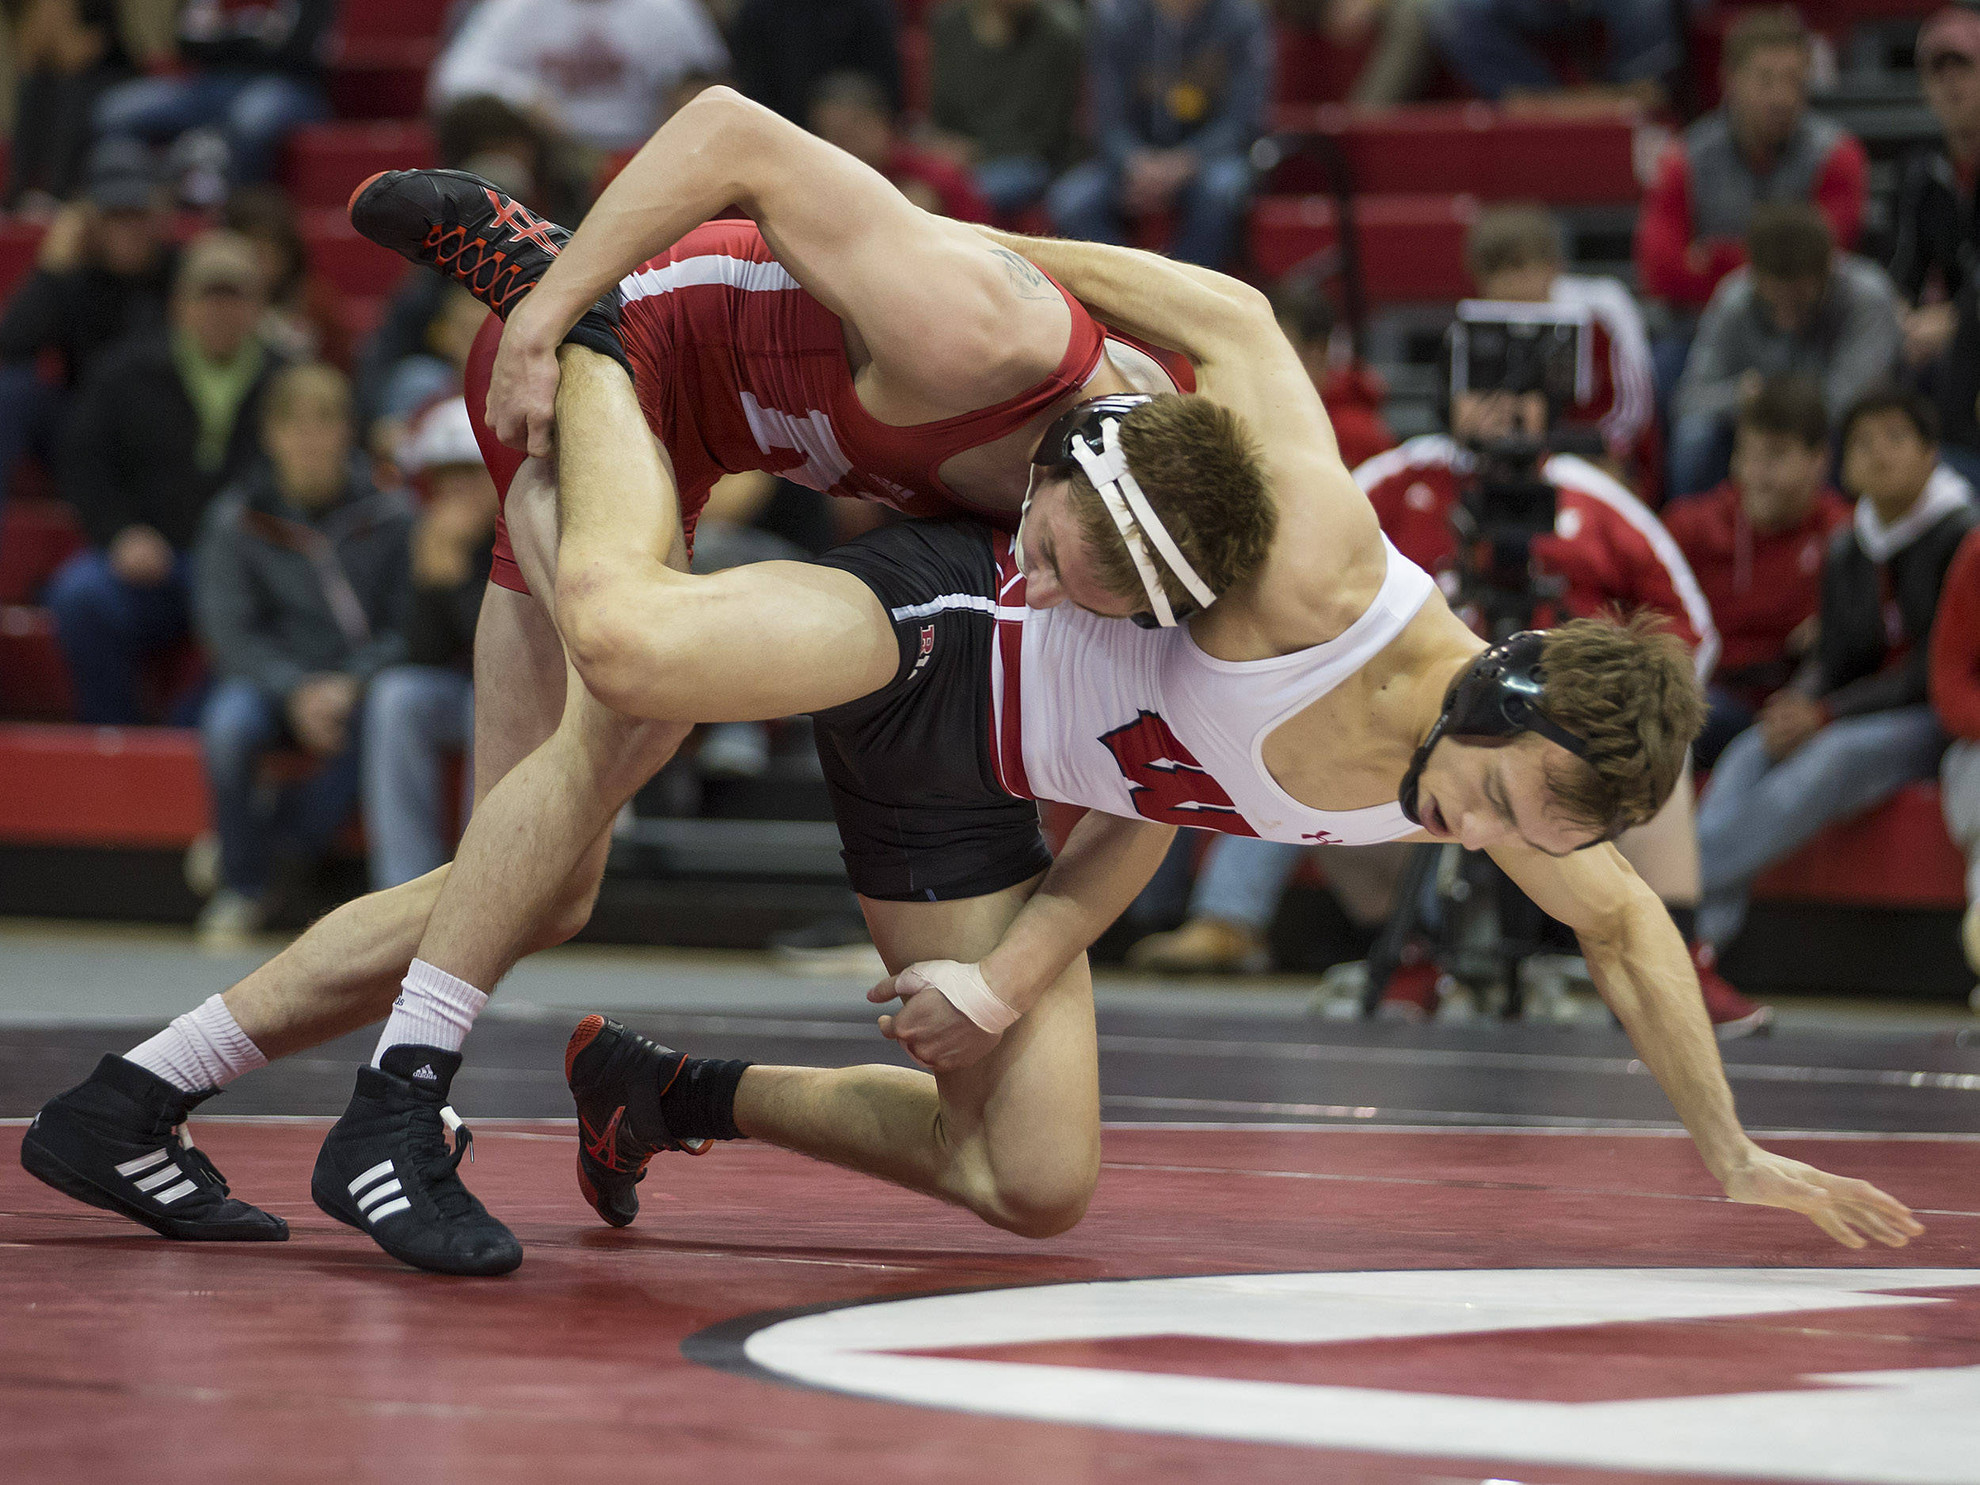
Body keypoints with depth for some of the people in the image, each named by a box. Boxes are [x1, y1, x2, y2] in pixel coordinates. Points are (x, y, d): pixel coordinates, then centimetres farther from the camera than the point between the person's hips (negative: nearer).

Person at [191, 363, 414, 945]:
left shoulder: (388, 515, -1)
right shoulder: (236, 519, -1)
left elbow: (407, 626, -2)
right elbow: (229, 629, -5)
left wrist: (350, 684, -20)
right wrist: (295, 690, -21)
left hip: (359, 684, 0)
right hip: (267, 679, 0)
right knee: (228, 723, -34)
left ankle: (286, 841, -12)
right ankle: (241, 886, -15)